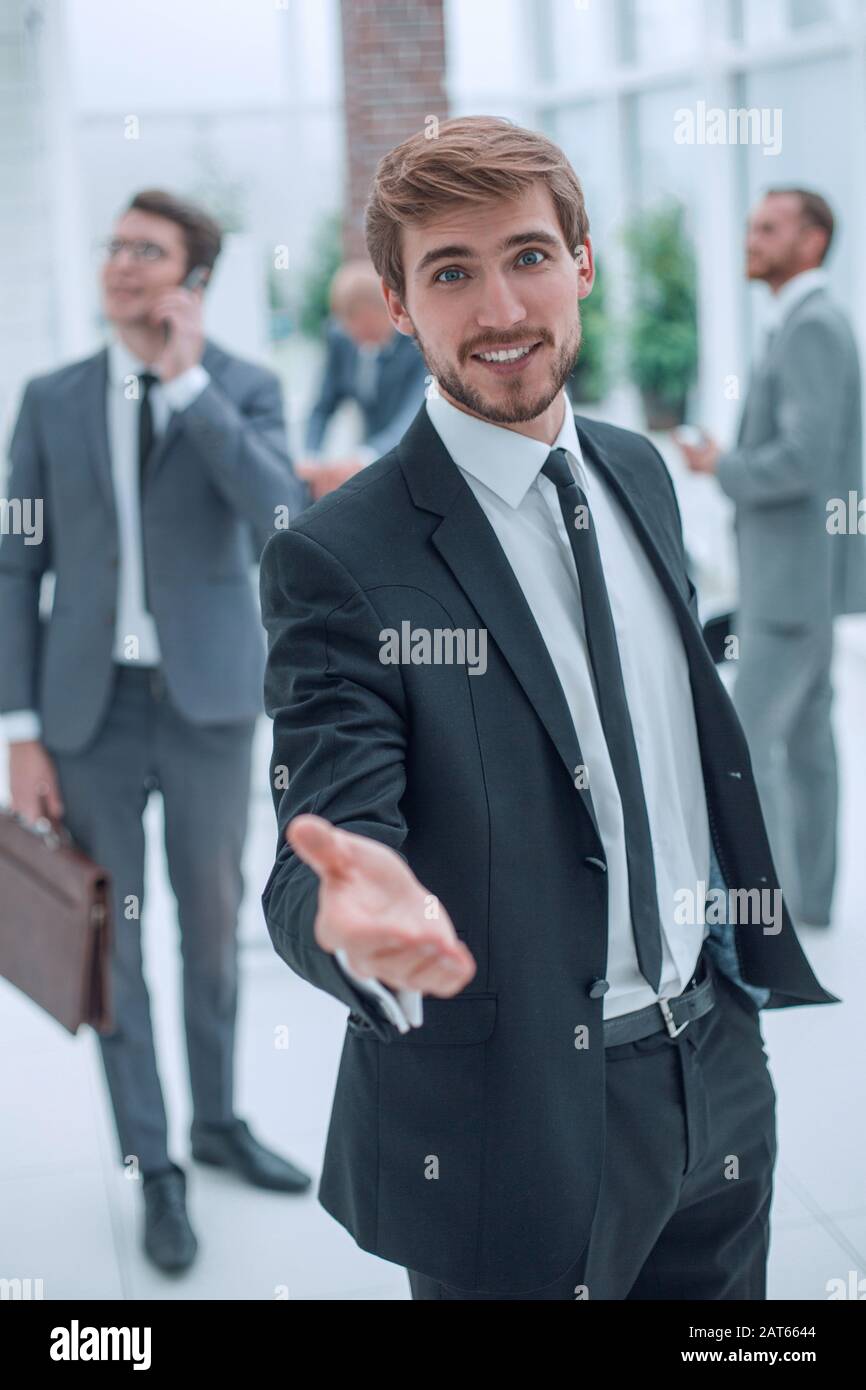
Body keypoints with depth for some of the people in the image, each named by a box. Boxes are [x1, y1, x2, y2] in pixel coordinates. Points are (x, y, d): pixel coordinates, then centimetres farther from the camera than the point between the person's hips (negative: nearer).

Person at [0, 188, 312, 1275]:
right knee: (111, 941, 6)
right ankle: (153, 1169, 20)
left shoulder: (243, 389, -2)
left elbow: (281, 521, -19)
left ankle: (218, 1122, 35)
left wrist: (190, 383, -19)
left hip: (207, 701, 0)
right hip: (92, 706, 1)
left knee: (212, 927, 14)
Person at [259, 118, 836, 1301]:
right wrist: (356, 917, -44)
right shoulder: (337, 560, -17)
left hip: (718, 1072, 6)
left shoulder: (638, 471, 4)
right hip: (520, 1121, -6)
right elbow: (318, 854, -21)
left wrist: (746, 960, 16)